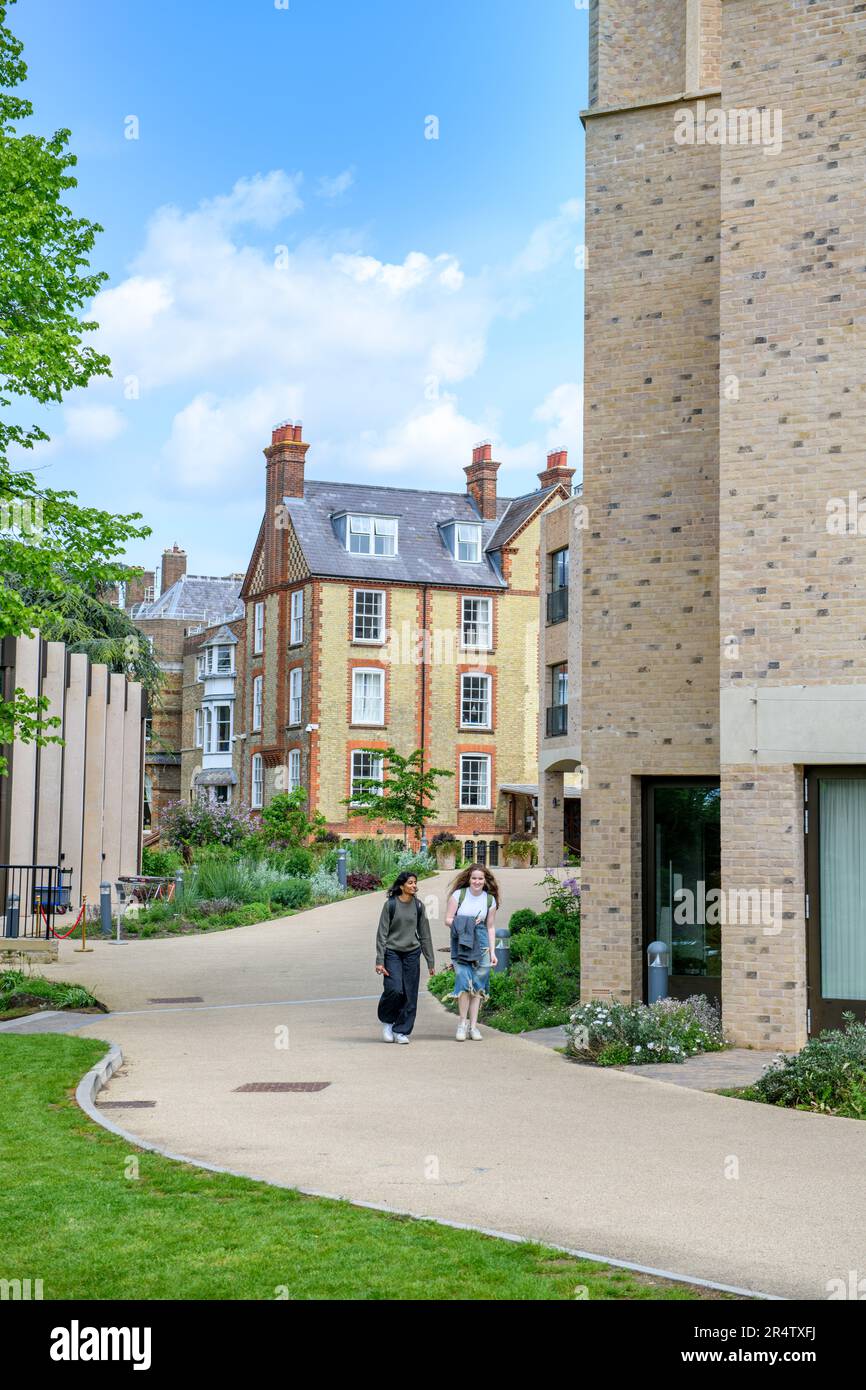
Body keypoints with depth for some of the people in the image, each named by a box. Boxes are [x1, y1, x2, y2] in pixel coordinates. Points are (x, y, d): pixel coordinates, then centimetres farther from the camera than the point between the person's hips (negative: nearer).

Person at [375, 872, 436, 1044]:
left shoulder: (418, 906, 5)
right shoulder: (390, 904, -5)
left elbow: (425, 935, 10)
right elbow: (382, 934, -4)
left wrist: (430, 962, 8)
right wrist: (380, 961, -10)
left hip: (412, 954, 3)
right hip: (392, 952, -3)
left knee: (410, 995, 0)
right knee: (394, 989, -16)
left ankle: (402, 1031, 11)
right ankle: (386, 1021, 10)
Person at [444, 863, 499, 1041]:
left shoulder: (490, 900, 6)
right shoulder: (459, 895, -2)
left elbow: (490, 927, 11)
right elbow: (448, 919, 0)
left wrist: (492, 952, 6)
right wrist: (463, 924, -17)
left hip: (481, 944, 3)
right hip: (461, 944, -3)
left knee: (478, 985, 2)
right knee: (464, 980, -15)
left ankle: (473, 1026, 8)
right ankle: (462, 1023, -4)